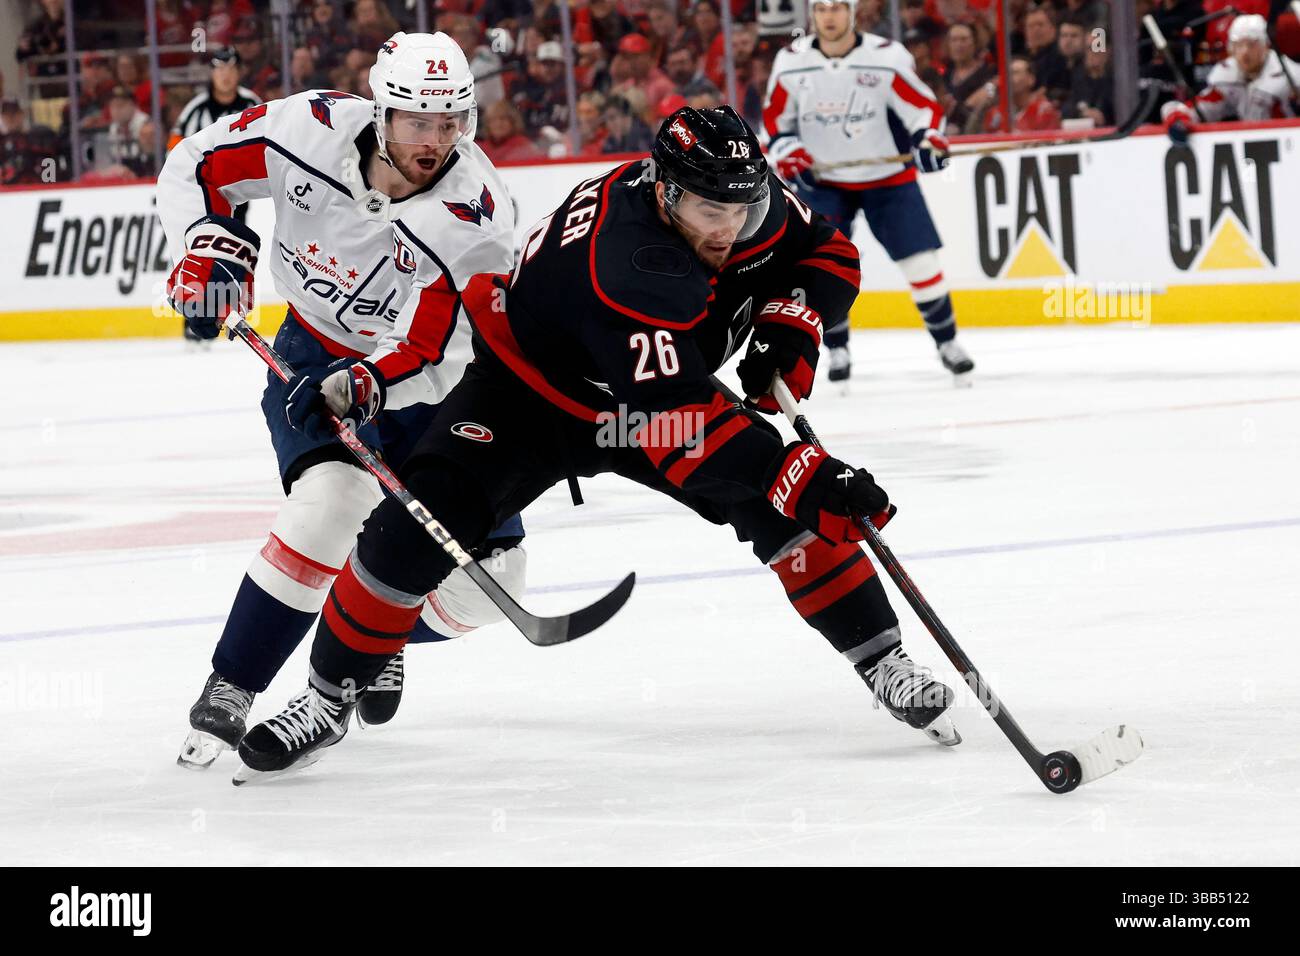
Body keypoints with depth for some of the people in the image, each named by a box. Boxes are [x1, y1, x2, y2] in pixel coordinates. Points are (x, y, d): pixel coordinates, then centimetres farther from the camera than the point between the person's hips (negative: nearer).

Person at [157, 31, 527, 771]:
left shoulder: (475, 215, -28)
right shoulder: (313, 129, -22)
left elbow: (432, 353, -32)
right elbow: (194, 166, -7)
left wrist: (366, 383, -49)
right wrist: (210, 244, -22)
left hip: (422, 389, 1)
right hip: (315, 357, -1)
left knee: (487, 577, -8)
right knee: (334, 500, -30)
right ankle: (228, 693, -19)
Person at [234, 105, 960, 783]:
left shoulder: (743, 198, -21)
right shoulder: (629, 270, -43)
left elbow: (830, 255, -1)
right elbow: (681, 425, -49)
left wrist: (786, 324, -21)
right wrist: (802, 474, -55)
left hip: (665, 380, 6)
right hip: (532, 385, -6)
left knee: (789, 507, -14)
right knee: (419, 523, -18)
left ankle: (884, 665, -1)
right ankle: (326, 703, -2)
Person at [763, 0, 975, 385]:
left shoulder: (886, 57, -16)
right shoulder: (791, 62, -7)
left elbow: (923, 107, -10)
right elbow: (775, 119, 5)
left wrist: (929, 138, -29)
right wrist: (789, 155, -11)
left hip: (887, 177, -2)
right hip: (822, 180, 2)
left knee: (920, 261, -6)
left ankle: (947, 343, 10)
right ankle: (838, 350, 6)